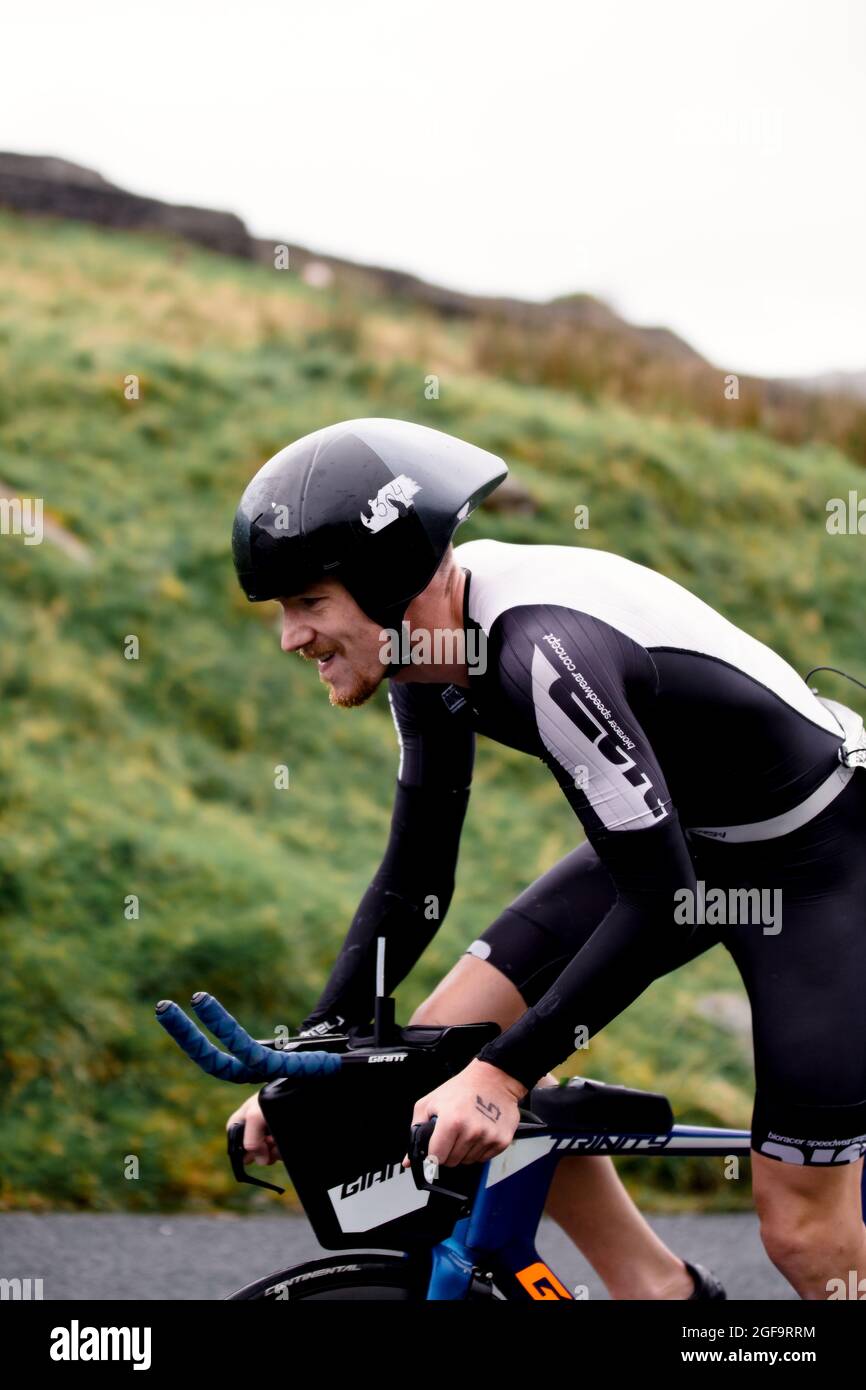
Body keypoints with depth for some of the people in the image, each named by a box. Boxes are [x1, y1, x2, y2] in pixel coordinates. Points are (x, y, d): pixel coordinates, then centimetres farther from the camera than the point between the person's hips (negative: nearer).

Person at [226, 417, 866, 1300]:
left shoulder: (545, 651, -34)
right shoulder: (430, 638, -8)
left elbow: (662, 900, -33)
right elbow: (412, 881, 2)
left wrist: (505, 1071, -31)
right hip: (680, 833, 8)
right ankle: (658, 1289, 11)